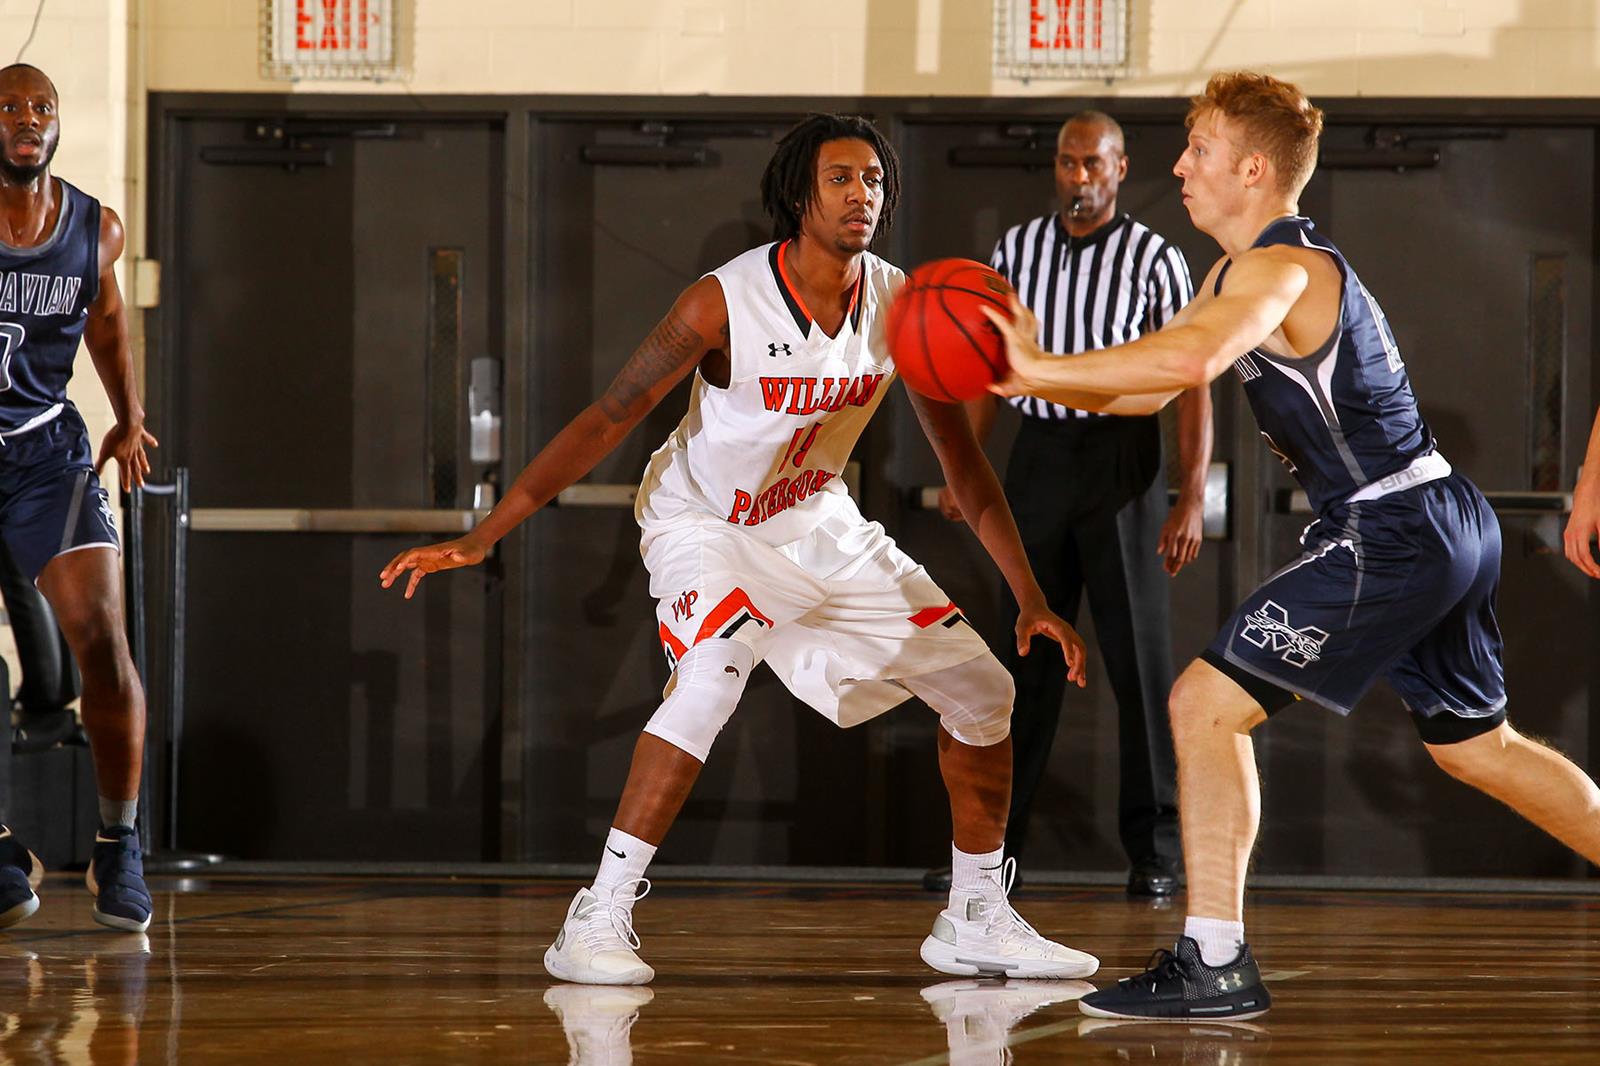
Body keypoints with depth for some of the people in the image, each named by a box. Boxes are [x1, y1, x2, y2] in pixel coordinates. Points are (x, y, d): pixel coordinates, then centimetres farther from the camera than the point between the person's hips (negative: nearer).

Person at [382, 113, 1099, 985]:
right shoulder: (725, 302, -25)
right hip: (704, 523, -6)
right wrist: (481, 537, -27)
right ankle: (596, 922, -27)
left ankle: (977, 922, 19)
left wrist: (1031, 599, -6)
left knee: (980, 685, 2)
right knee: (711, 676, -34)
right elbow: (606, 422, -22)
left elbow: (964, 465, -2)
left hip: (820, 527, 6)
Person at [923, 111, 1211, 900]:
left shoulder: (1154, 259, -4)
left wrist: (1192, 499, -13)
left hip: (1121, 457, -3)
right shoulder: (1016, 250, 7)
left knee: (1138, 657, -3)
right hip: (1038, 455, 4)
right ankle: (992, 845, 11)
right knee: (1026, 658, 7)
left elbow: (1191, 382, -6)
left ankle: (1155, 853, 3)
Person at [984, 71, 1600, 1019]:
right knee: (1476, 746, 24)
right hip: (1445, 524, 11)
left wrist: (1040, 368, -33)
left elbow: (1188, 359, -38)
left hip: (1392, 536, -11)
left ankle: (1216, 965, -8)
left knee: (1206, 705, -9)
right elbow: (1148, 391, 15)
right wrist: (1026, 379, 2)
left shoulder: (1280, 269, -16)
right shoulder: (1241, 274, 16)